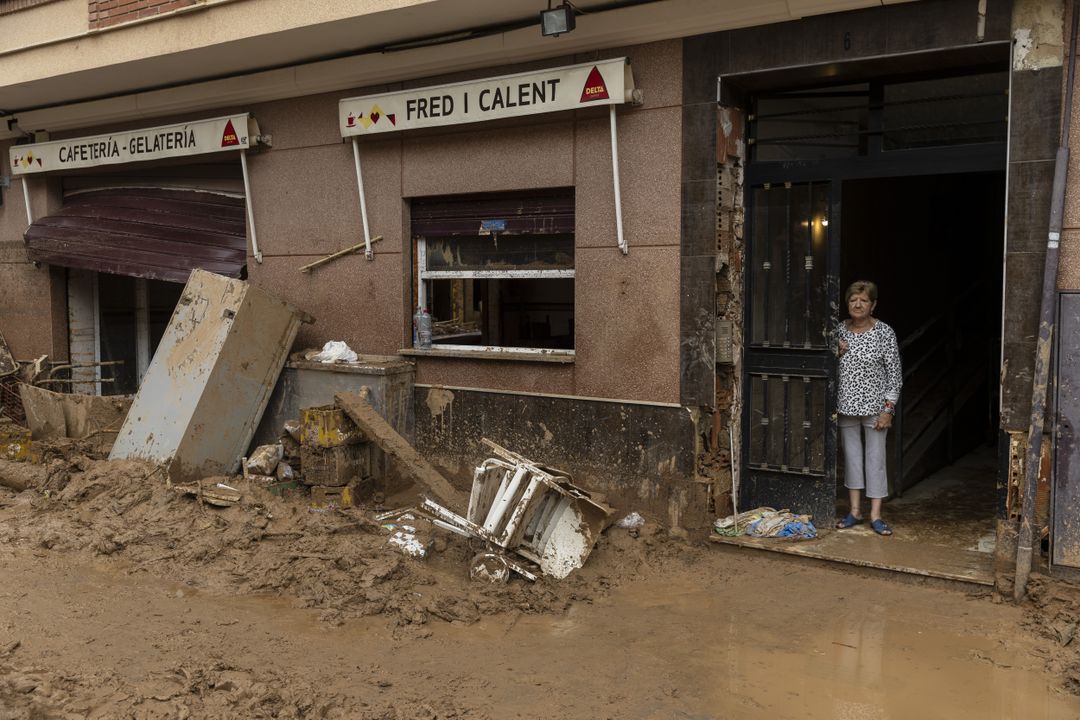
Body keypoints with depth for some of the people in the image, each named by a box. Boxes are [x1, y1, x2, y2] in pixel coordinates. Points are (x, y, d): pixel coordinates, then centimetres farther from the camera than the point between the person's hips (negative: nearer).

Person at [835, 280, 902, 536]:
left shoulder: (884, 333, -8)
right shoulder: (840, 330, 2)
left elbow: (894, 373, -7)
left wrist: (888, 409, -12)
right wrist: (837, 352, -9)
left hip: (874, 405, -3)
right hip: (846, 405, 4)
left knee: (875, 457, 1)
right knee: (851, 455, 10)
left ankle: (875, 514, 8)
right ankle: (855, 510, 20)